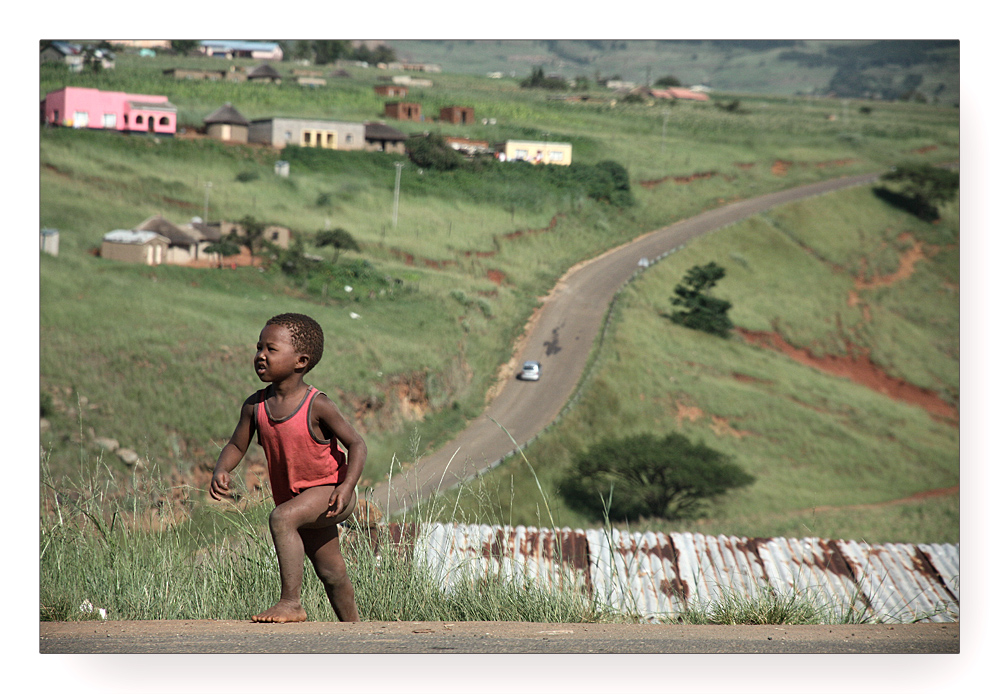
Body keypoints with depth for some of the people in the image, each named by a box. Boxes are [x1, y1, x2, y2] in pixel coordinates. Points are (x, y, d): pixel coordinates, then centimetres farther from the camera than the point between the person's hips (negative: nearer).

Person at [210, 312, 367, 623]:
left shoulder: (317, 406, -21)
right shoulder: (255, 405, -6)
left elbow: (356, 444, -17)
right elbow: (236, 446, 3)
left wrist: (347, 486, -32)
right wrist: (221, 471, -19)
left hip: (327, 490, -6)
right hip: (296, 500, 6)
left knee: (281, 518, -32)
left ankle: (291, 602, -27)